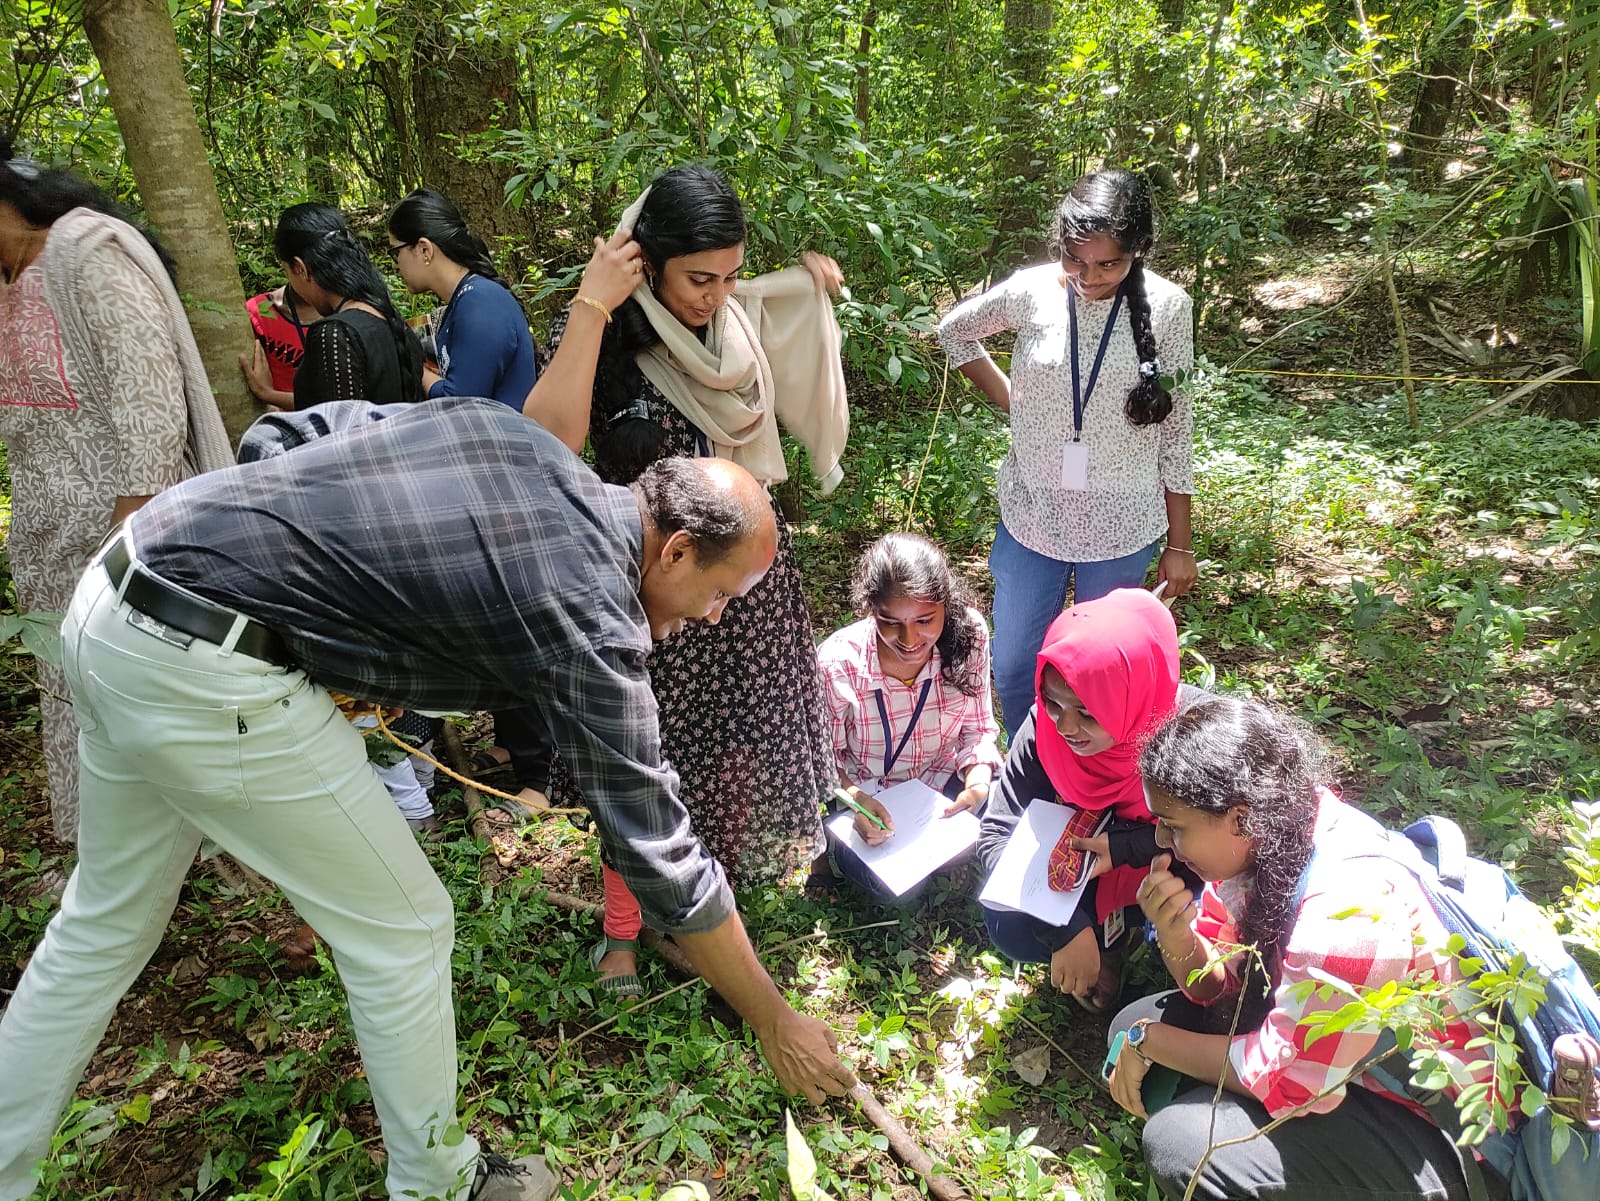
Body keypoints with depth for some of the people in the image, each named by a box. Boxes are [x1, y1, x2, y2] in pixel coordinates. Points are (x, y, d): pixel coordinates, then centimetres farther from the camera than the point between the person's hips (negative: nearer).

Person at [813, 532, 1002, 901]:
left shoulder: (969, 635, -20)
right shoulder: (838, 663, -27)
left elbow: (978, 729, -6)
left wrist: (978, 783, -26)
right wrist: (854, 799, -32)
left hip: (941, 778, 3)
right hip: (865, 794, -3)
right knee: (900, 888, -23)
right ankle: (832, 842, 9)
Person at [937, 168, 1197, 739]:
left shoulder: (1166, 306, -10)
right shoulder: (1031, 291, -9)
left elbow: (1175, 429, -4)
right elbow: (954, 330, 11)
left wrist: (1180, 542, 0)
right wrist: (1011, 401, 2)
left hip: (1122, 525, -1)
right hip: (1032, 515, 1)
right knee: (1014, 667, 12)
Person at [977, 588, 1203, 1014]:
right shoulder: (1045, 727, -26)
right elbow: (996, 833, -24)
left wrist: (1124, 846, -36)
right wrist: (1066, 931, -33)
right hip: (1089, 863, 2)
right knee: (1009, 925, -22)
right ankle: (1109, 931, 7)